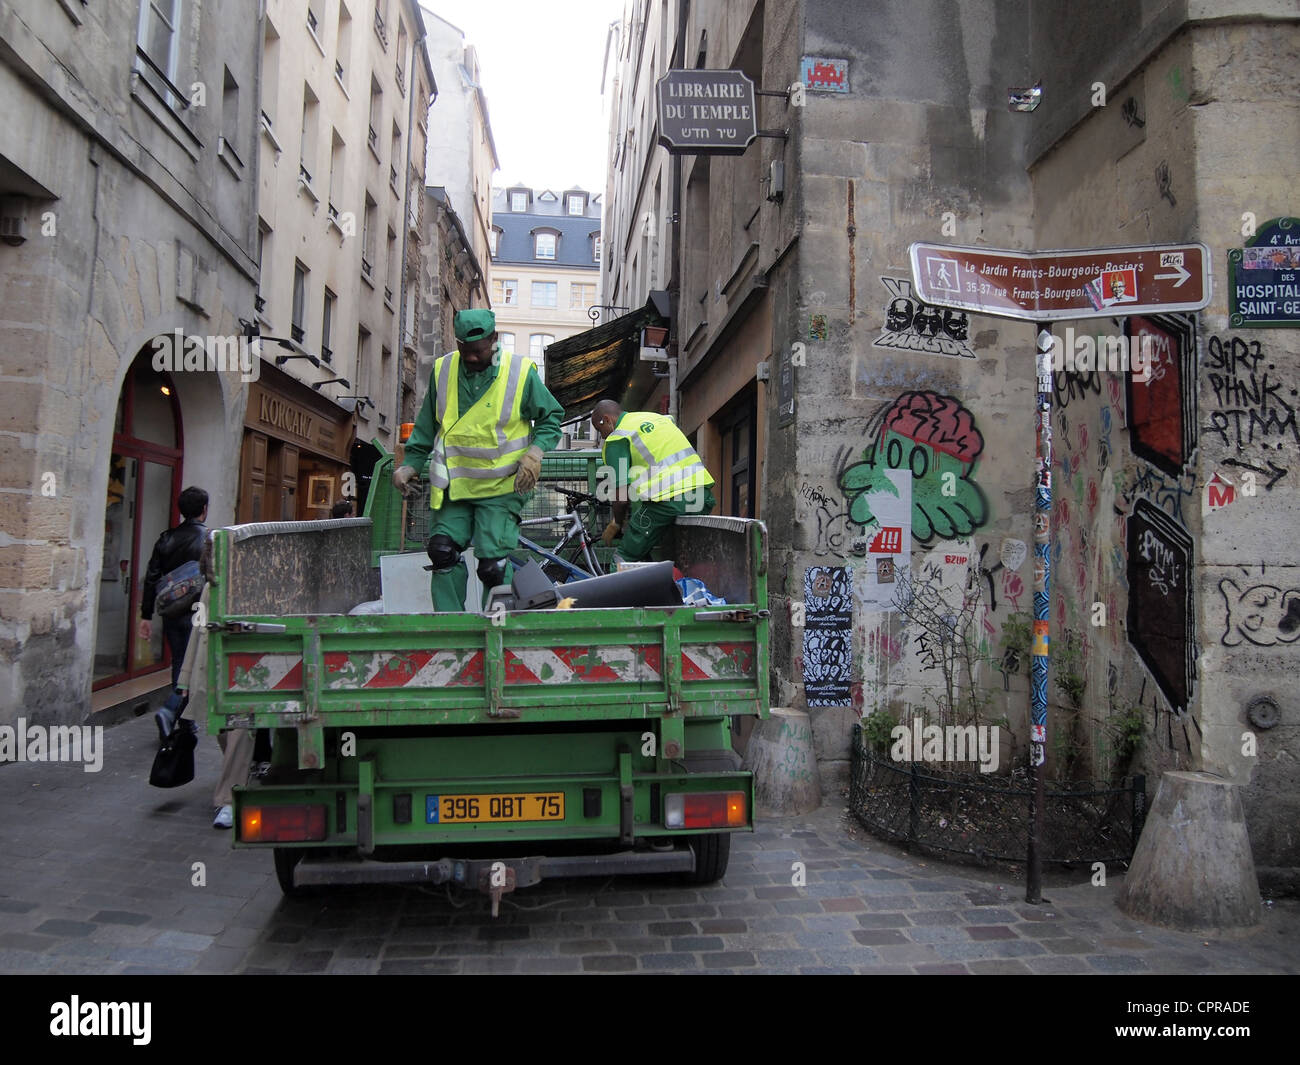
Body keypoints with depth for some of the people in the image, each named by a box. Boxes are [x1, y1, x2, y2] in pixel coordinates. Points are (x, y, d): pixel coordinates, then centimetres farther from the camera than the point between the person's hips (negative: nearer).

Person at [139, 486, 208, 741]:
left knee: (180, 664, 16)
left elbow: (151, 578, 6)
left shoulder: (167, 539, 6)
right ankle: (169, 710, -18)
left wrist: (146, 616, 10)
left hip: (171, 614, 6)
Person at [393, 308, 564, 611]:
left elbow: (551, 416, 5)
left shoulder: (521, 372, -5)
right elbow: (426, 426, 15)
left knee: (493, 563, -10)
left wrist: (535, 452, -11)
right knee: (443, 550, -6)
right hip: (454, 484, 4)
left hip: (501, 487, -3)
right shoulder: (443, 370, 4)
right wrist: (411, 463, 8)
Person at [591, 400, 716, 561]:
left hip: (667, 502, -8)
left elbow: (621, 493, -3)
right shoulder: (657, 417, 26)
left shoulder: (616, 439, 3)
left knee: (626, 560, 6)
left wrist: (617, 524, 15)